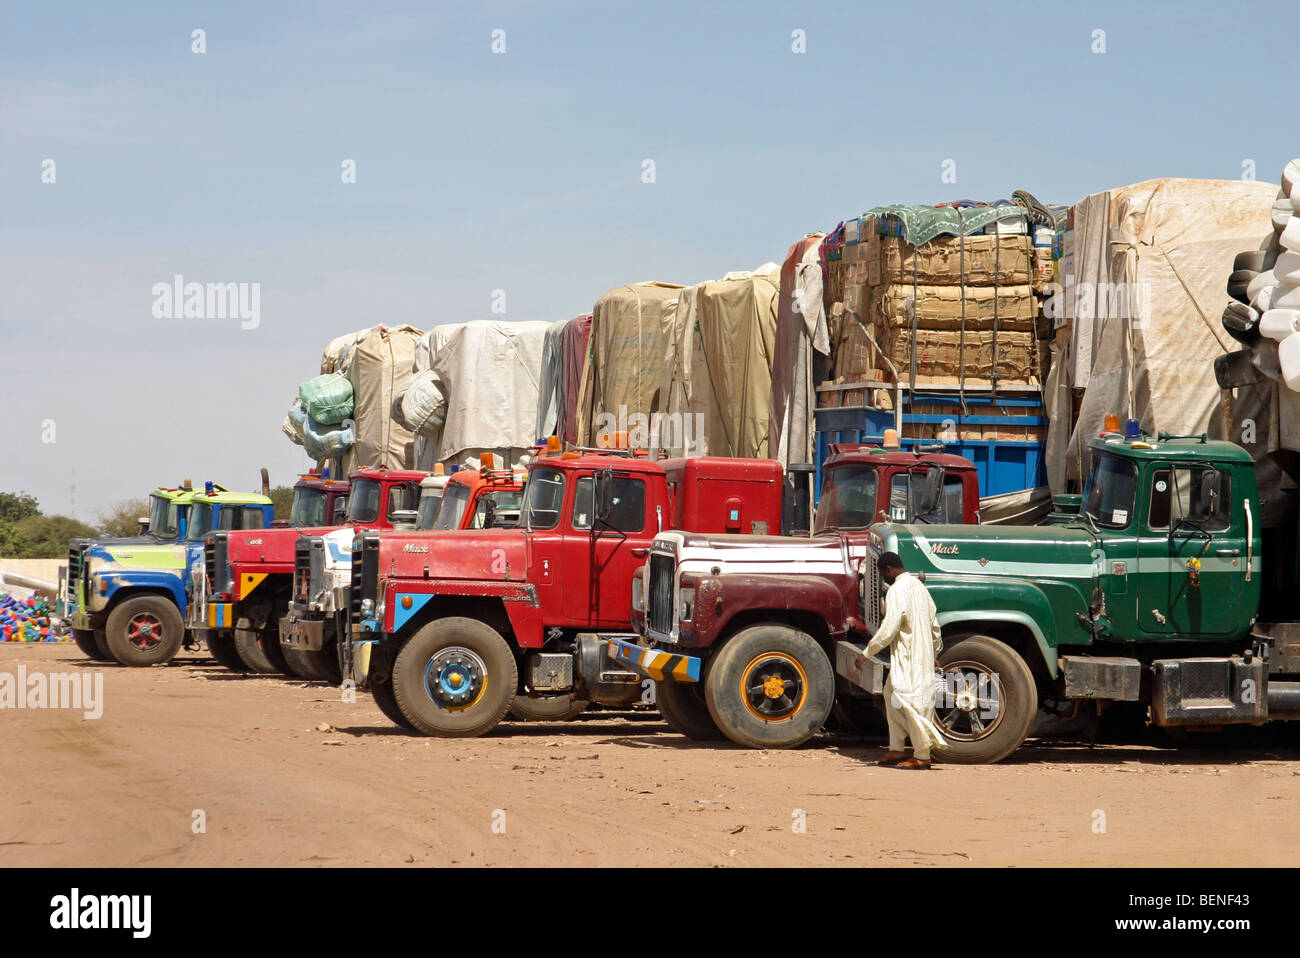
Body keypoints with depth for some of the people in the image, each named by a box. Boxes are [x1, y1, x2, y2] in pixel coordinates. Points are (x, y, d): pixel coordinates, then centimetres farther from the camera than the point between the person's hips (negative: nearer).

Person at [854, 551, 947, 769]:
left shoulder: (897, 591, -16)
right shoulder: (918, 586, 14)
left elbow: (888, 629, -20)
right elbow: (934, 624, 20)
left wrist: (867, 653, -13)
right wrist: (935, 651, 31)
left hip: (907, 658, -10)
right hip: (923, 653, 10)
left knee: (912, 703, -5)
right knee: (892, 696, 17)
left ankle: (922, 756, -3)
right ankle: (896, 750, 20)